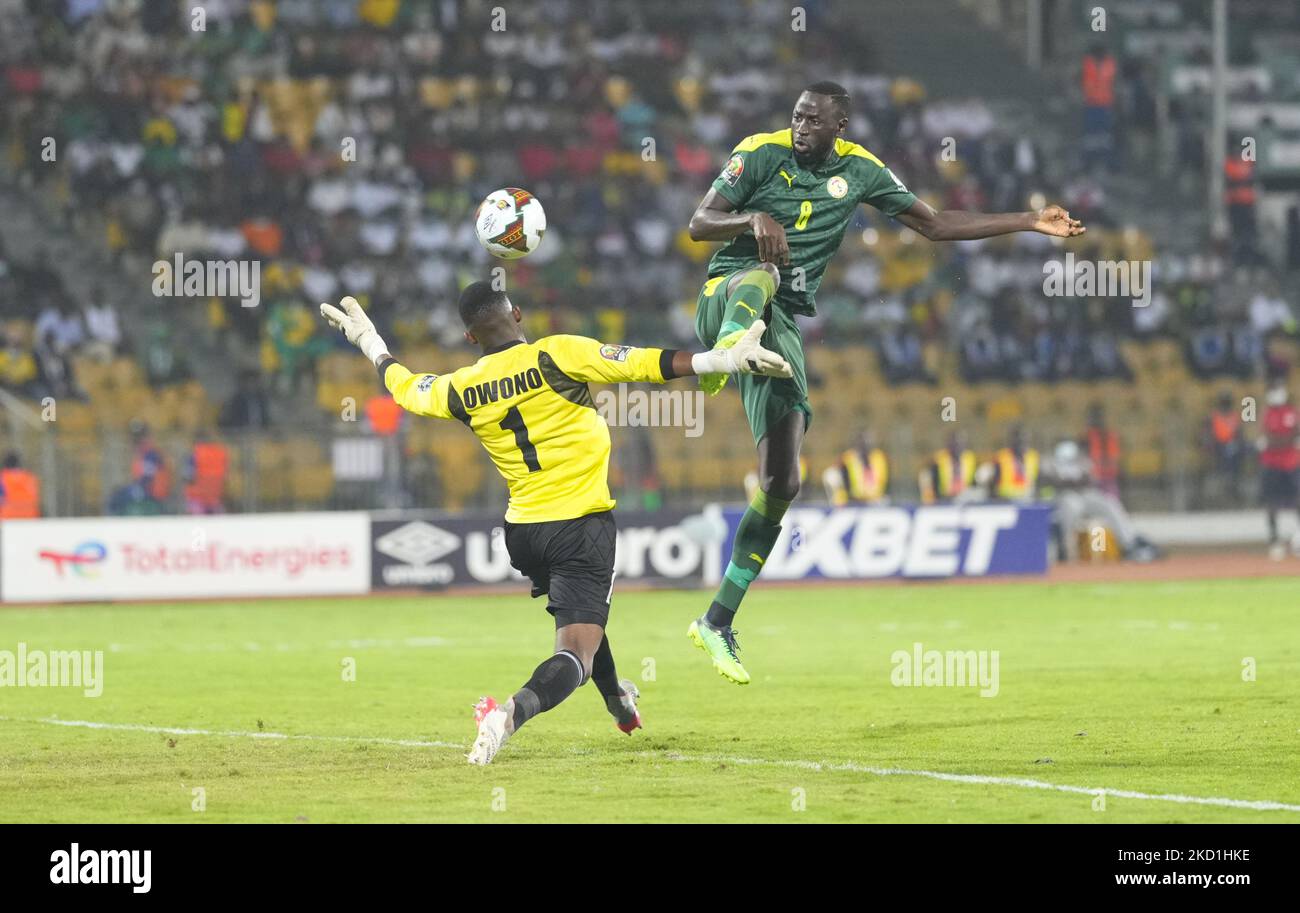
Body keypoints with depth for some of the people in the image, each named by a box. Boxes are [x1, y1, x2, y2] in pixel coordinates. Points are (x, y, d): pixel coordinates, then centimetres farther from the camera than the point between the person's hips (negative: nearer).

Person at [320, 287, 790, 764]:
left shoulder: (460, 389, 2)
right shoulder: (555, 355, -12)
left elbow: (404, 388, 22)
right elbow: (643, 365, -17)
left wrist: (372, 343, 41)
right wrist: (727, 360, -16)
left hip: (523, 530, 6)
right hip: (583, 524, -6)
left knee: (577, 614, 34)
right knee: (576, 653, -11)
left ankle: (619, 701, 54)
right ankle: (513, 712, -38)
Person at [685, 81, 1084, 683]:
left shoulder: (859, 171, 10)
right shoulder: (763, 153, -2)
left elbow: (935, 225, 18)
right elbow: (699, 225, -5)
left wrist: (1032, 223, 15)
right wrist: (754, 220, -25)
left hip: (781, 325, 4)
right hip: (725, 296, -4)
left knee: (781, 485, -2)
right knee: (762, 275, -42)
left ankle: (717, 622, 5)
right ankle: (728, 349, -77)